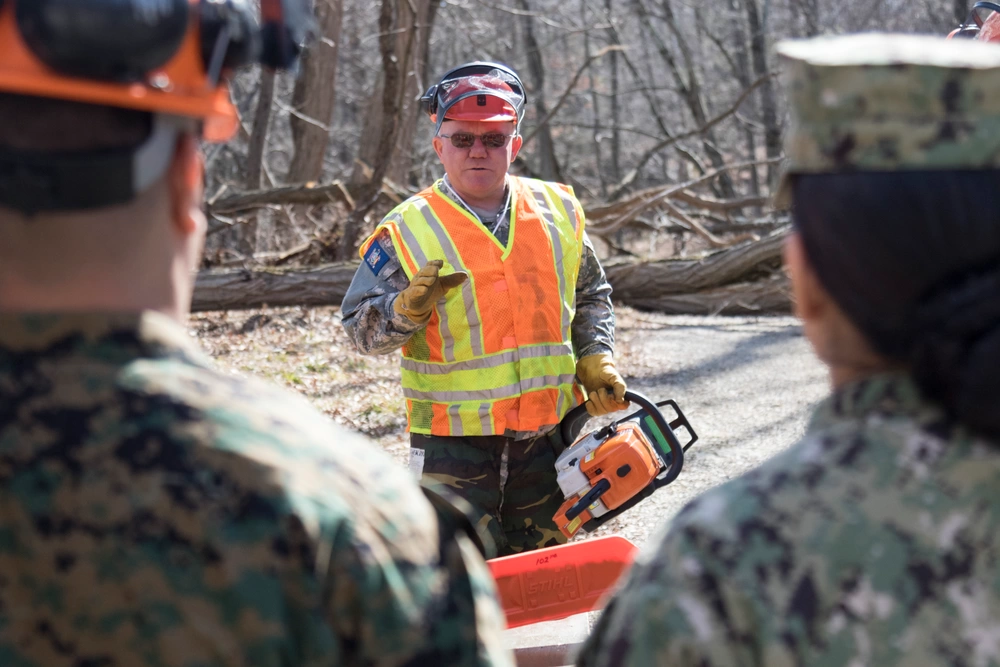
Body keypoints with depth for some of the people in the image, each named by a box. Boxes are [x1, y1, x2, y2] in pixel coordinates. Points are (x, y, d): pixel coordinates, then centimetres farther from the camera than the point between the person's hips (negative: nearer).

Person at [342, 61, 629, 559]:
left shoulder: (559, 213, 6)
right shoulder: (406, 232, -6)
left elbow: (591, 297, 19)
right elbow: (362, 328, -6)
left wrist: (596, 359, 5)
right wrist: (410, 307, -24)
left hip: (547, 436, 4)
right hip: (453, 442, -4)